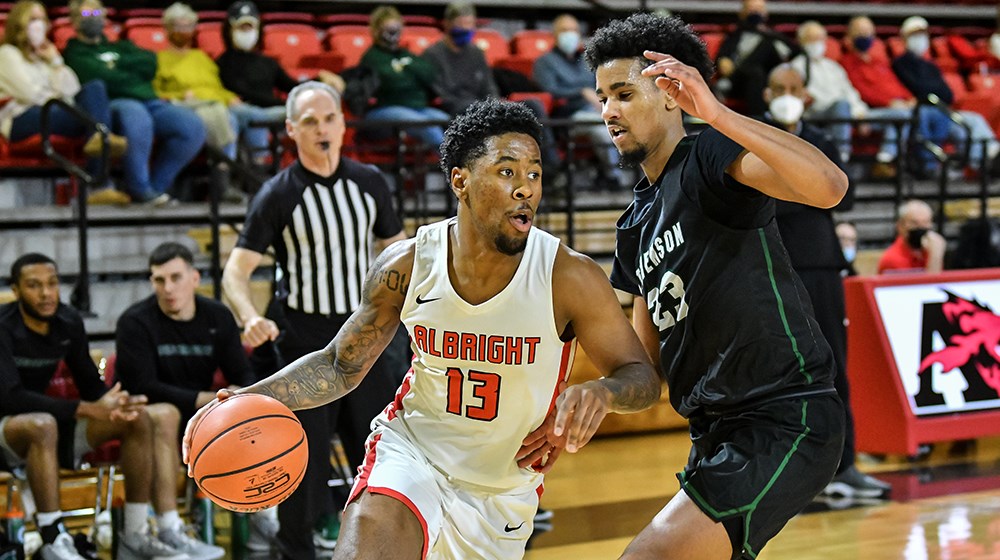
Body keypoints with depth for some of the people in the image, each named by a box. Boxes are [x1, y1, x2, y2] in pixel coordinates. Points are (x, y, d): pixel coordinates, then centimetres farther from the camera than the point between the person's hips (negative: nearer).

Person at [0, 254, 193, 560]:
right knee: (41, 424, -41)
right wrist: (90, 410, -33)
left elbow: (90, 383, 5)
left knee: (139, 418, -10)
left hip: (52, 421, 7)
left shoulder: (69, 322, 0)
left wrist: (113, 403, -20)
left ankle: (135, 535, -9)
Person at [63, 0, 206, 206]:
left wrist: (117, 63, 3)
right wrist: (134, 77, 7)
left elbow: (150, 63, 11)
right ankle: (139, 189, -24)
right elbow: (103, 79, -5)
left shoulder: (122, 47, 32)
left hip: (149, 102, 6)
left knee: (192, 126, -21)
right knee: (136, 115, -41)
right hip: (112, 105, -6)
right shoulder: (75, 53, 14)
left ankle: (157, 186, -9)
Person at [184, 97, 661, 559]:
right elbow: (340, 366, -2)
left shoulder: (569, 277, -21)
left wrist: (602, 392, -40)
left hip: (504, 487, 1)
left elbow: (642, 376, -15)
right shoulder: (407, 266, -15)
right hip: (411, 450, -1)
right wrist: (250, 400, -19)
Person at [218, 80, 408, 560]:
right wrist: (250, 319, -30)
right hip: (306, 345, -4)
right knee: (302, 464, -1)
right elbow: (236, 271, -12)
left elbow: (395, 251, 18)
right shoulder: (278, 195, -7)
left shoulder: (369, 182, 5)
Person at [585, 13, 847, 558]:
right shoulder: (636, 225, 16)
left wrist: (718, 115, -38)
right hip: (718, 432, 10)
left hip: (785, 421, -10)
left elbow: (829, 186, -30)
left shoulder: (709, 157, -9)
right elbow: (644, 357, 23)